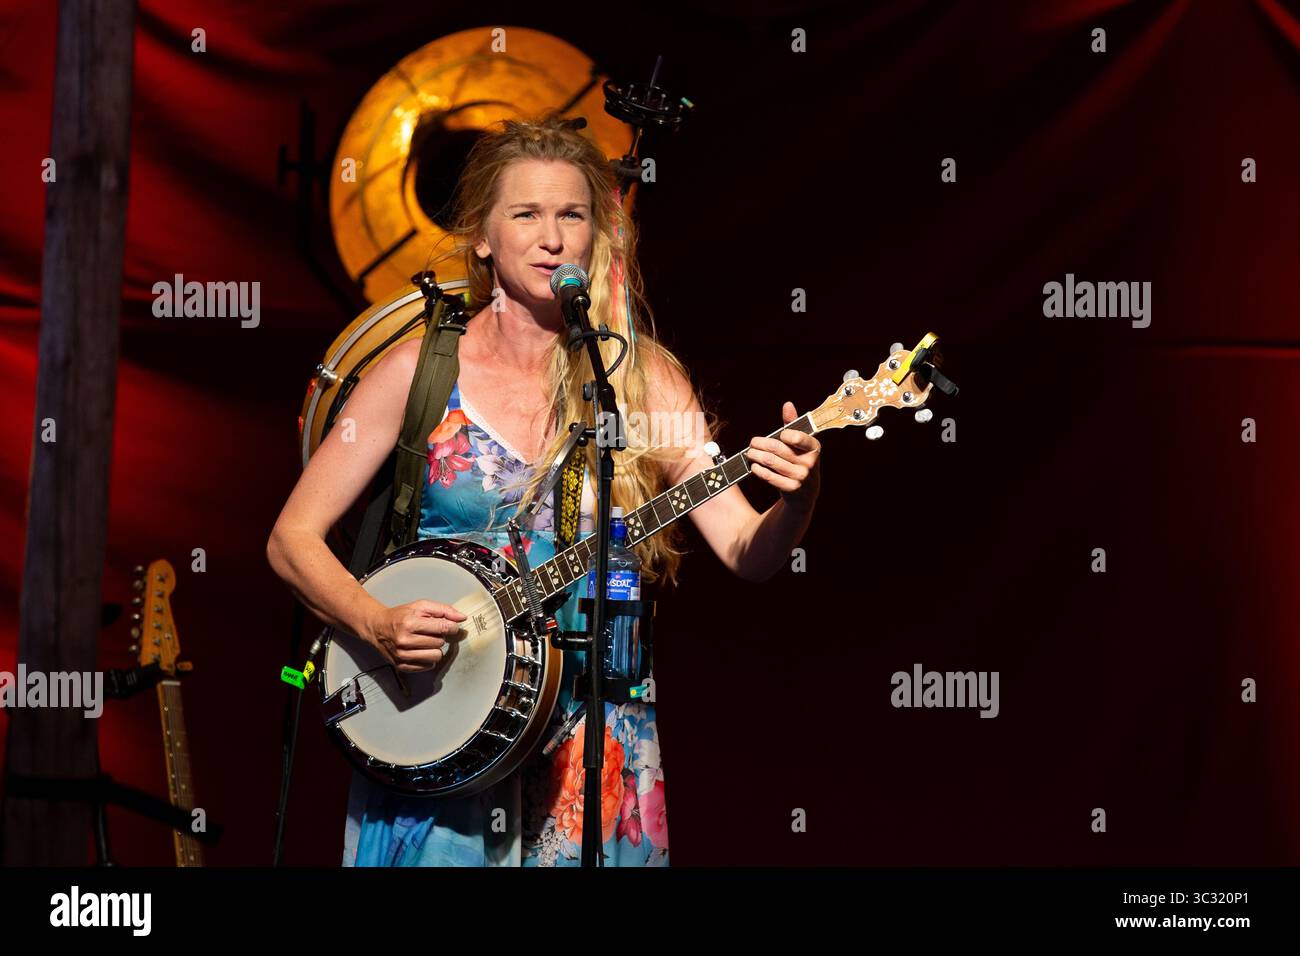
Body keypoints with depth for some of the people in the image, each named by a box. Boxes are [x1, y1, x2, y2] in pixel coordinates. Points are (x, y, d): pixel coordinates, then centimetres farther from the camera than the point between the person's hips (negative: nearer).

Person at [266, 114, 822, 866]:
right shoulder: (421, 371, -4)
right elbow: (293, 537, -2)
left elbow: (748, 553, -9)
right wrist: (379, 625, -19)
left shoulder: (644, 381, -2)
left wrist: (796, 500, -30)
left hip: (593, 741, 1)